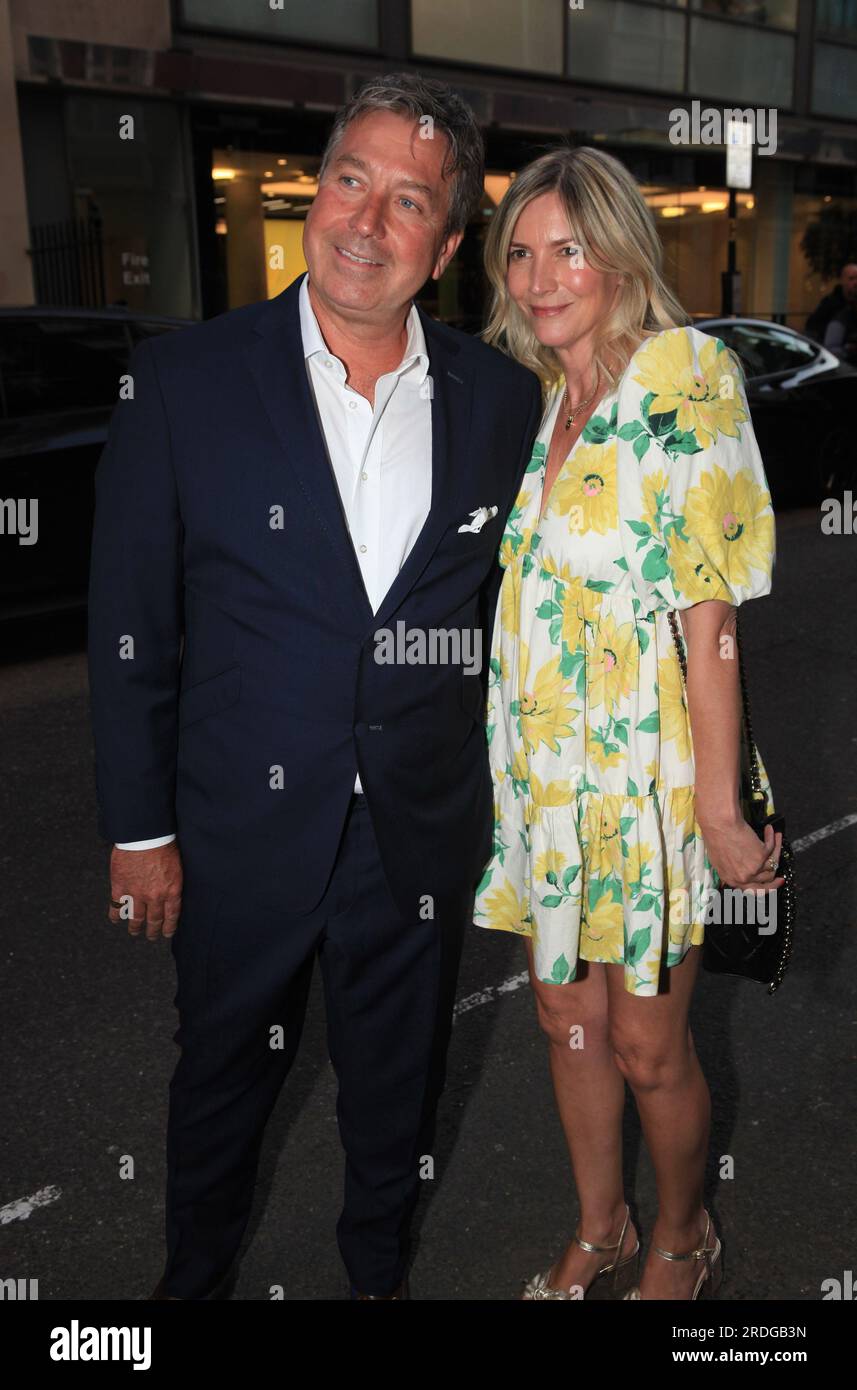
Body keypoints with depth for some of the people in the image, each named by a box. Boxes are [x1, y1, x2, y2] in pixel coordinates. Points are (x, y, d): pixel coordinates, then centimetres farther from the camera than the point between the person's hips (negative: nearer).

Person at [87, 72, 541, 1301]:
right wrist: (138, 830, -5)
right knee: (222, 1082, 21)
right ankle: (197, 1271, 51)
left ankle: (379, 1269, 51)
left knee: (397, 1092, 22)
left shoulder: (502, 400, -3)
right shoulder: (184, 380, -10)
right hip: (243, 830, -1)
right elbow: (130, 624, -7)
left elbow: (511, 604, 7)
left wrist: (501, 792, 7)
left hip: (423, 834, 2)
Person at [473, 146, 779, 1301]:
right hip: (541, 770, 6)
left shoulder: (686, 388, -12)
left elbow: (711, 620, -15)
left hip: (646, 770, -6)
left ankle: (683, 1240, 36)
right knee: (567, 1017, 17)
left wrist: (719, 811, -16)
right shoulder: (534, 403, 8)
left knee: (648, 1046, 8)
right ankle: (599, 1234, 40)